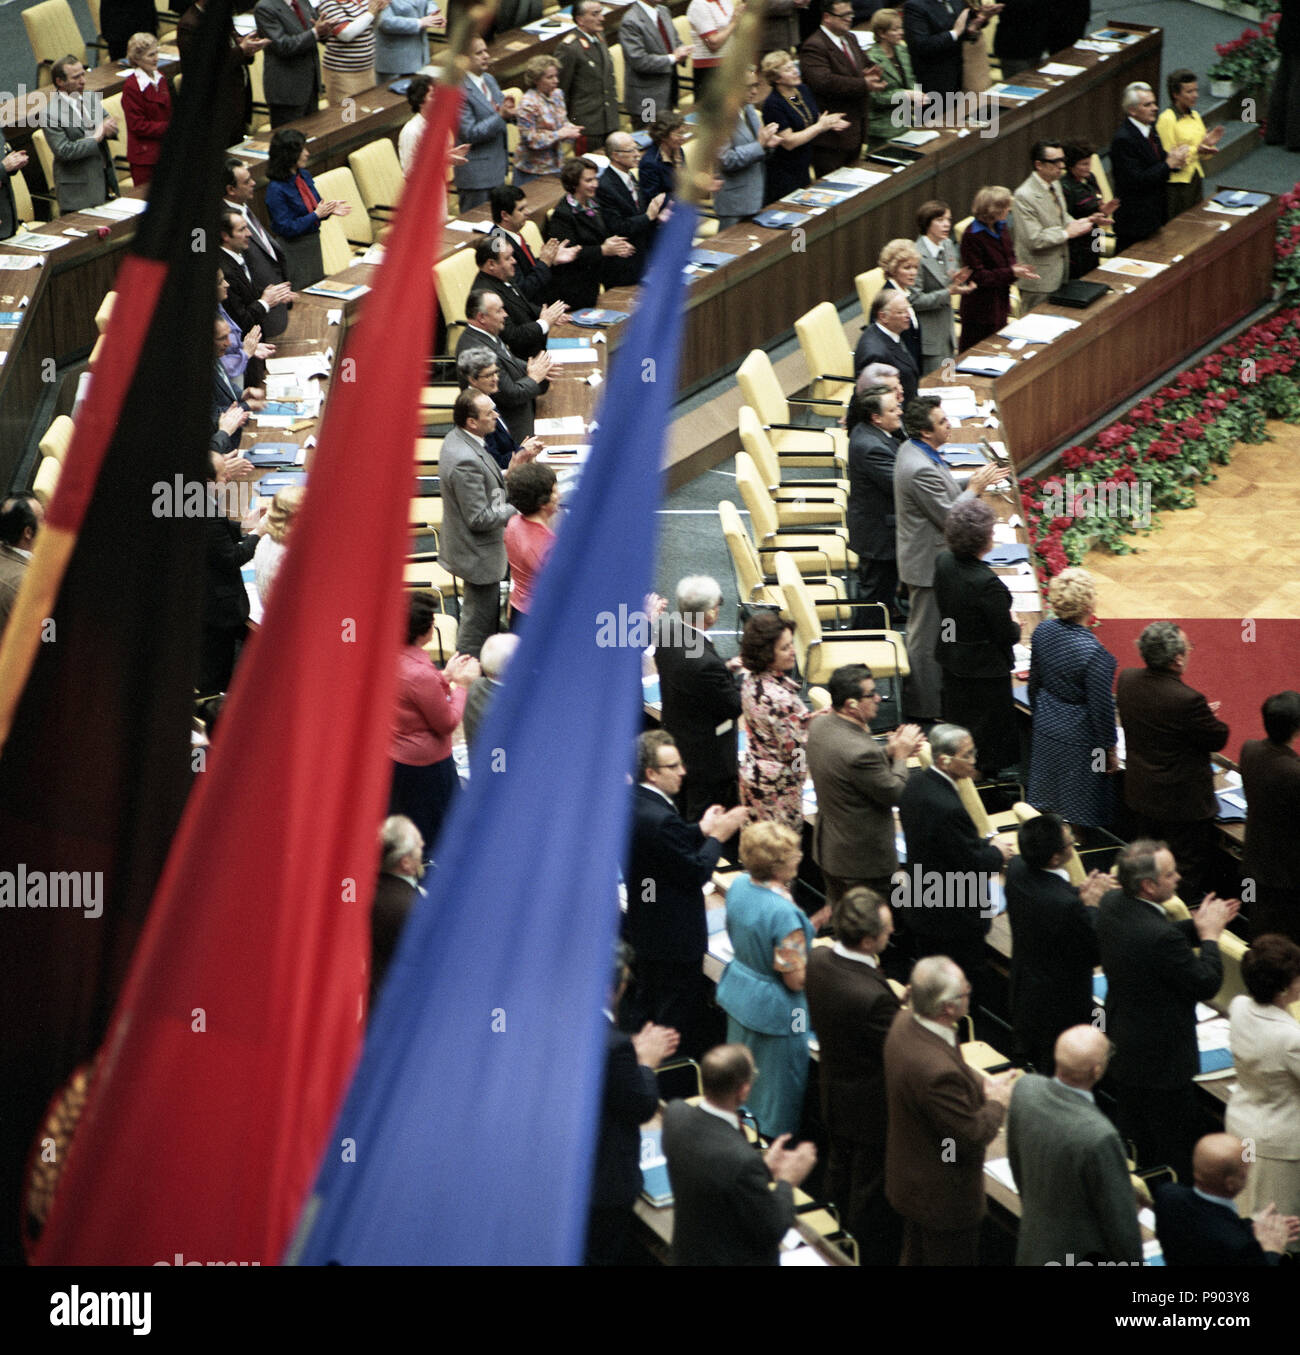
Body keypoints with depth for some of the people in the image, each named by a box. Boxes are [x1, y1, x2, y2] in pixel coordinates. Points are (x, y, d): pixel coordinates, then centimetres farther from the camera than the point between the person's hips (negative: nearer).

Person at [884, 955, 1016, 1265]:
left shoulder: (905, 1023, -12)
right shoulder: (938, 1069, -40)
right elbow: (971, 1137, -27)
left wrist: (980, 1082, -1)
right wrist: (997, 1102, -10)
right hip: (943, 1195, -8)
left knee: (915, 1258, 27)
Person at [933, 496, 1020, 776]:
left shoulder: (943, 562, -9)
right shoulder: (987, 584, -32)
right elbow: (1007, 635, -23)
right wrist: (1014, 624, 0)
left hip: (951, 662, 8)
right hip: (985, 669, -8)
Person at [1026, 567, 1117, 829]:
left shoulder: (1043, 631, -9)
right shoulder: (1094, 653, -28)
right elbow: (1102, 708, -19)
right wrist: (1110, 751, -5)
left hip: (1045, 730, 7)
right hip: (1078, 739, -7)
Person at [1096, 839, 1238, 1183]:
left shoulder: (1112, 904, -8)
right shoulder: (1160, 936, -35)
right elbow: (1207, 984, -22)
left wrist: (1195, 927, 1)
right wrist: (1209, 935, -10)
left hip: (1121, 1048, 9)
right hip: (1162, 1061, -9)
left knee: (1136, 1144, 26)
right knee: (1175, 1153, 8)